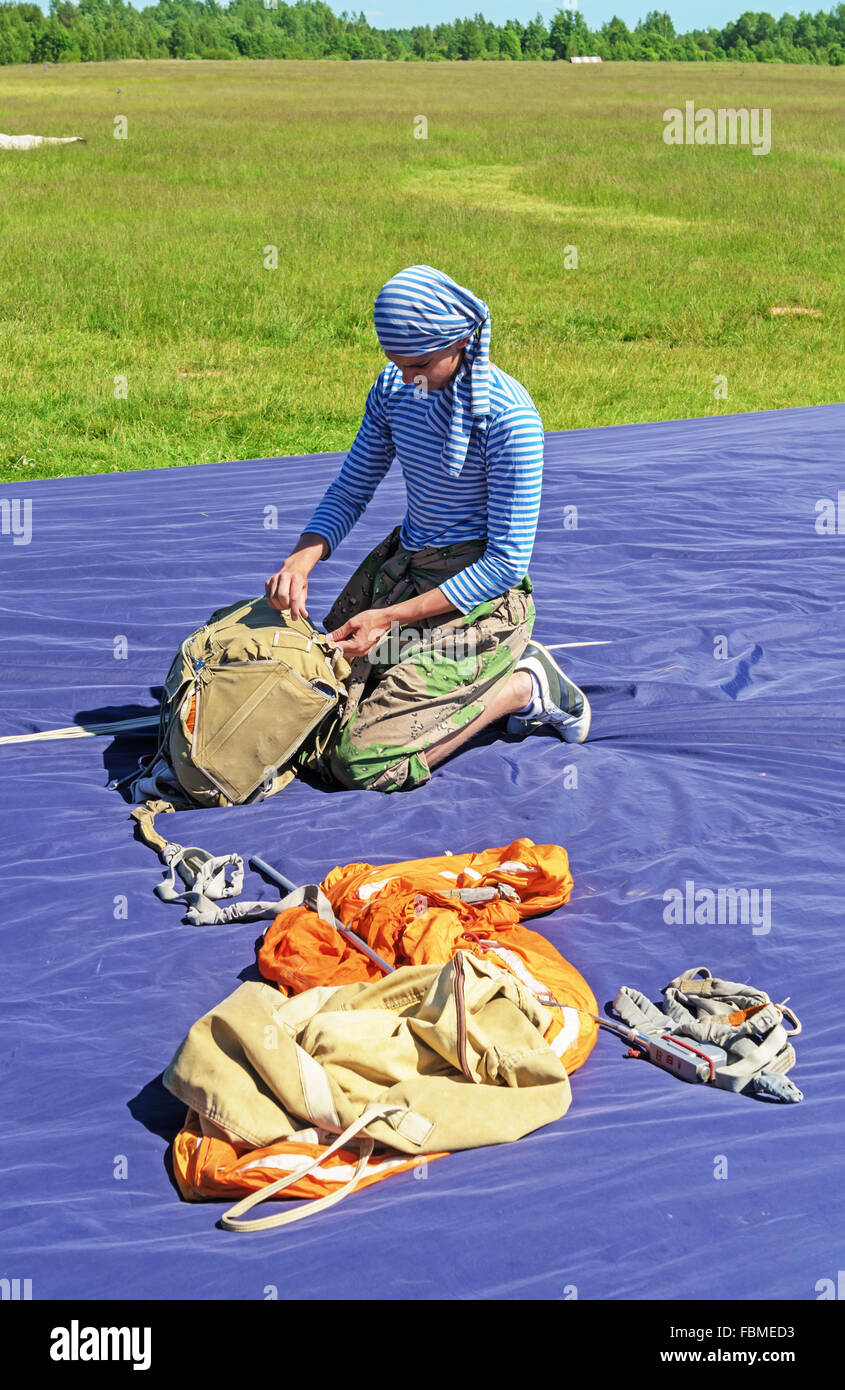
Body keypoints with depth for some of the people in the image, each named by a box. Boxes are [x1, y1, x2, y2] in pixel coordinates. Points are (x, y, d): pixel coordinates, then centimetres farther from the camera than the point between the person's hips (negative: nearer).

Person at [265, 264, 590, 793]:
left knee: (363, 762, -15)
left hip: (477, 591, -8)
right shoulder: (394, 389, -1)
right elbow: (350, 492, 7)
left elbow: (506, 561, -19)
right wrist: (302, 559, -14)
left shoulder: (509, 417, -21)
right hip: (402, 567, 8)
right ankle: (486, 670, 17)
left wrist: (390, 619, -21)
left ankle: (524, 685, 2)